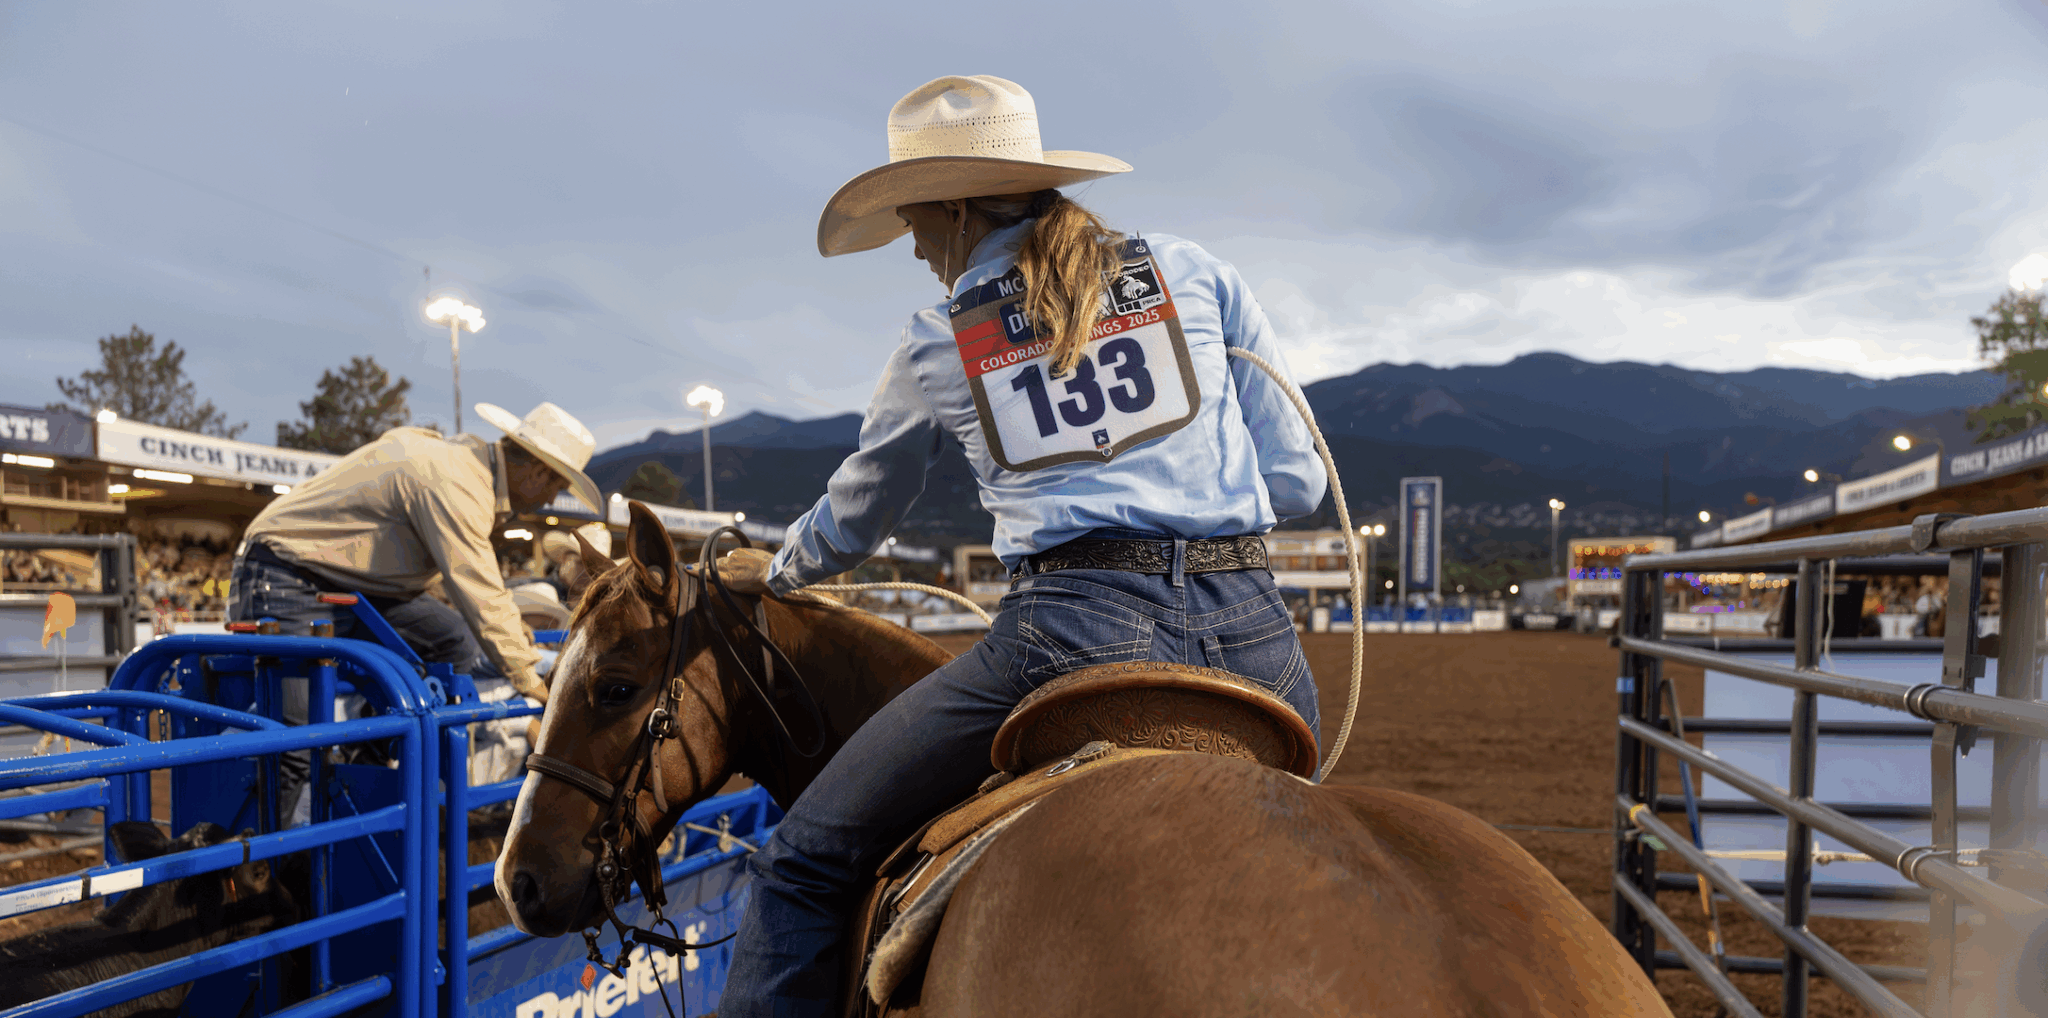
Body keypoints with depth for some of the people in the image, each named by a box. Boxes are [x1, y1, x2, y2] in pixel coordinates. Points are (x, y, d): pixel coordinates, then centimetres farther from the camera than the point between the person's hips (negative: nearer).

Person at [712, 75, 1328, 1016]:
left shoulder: (935, 346, 9)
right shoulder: (1193, 272, 12)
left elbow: (854, 521, 24)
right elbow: (1296, 481, 11)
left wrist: (775, 572, 45)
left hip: (1079, 634, -4)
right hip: (1255, 637, 4)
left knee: (803, 866, 11)